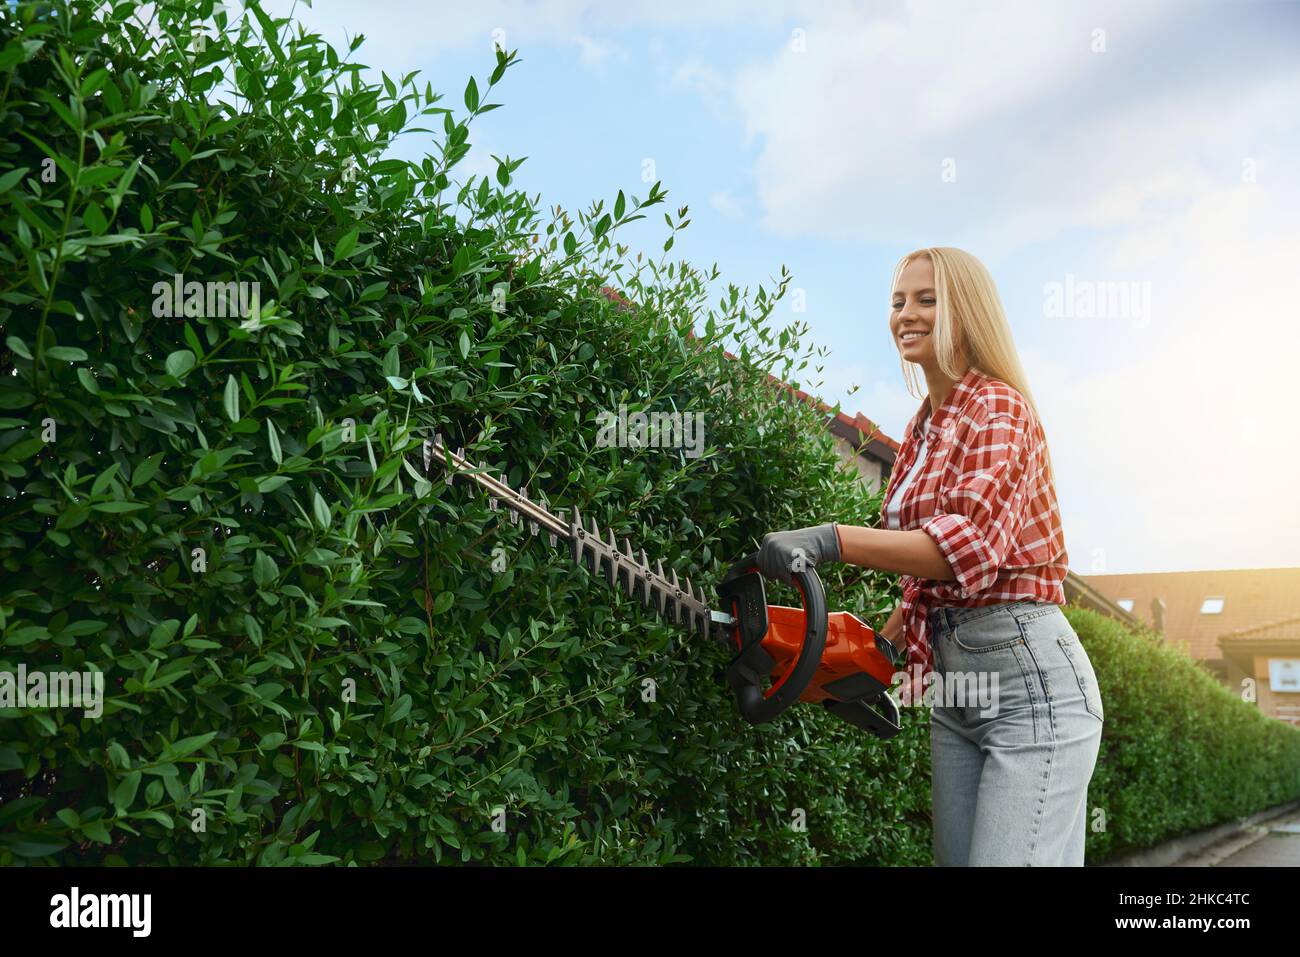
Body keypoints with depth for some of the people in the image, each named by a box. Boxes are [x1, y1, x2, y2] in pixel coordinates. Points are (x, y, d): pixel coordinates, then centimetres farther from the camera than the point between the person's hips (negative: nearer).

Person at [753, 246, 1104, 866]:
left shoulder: (999, 408, -11)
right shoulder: (920, 431, 15)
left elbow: (972, 542, -28)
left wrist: (831, 540, -35)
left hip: (1028, 680, -9)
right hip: (951, 687, 9)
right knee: (955, 859, 14)